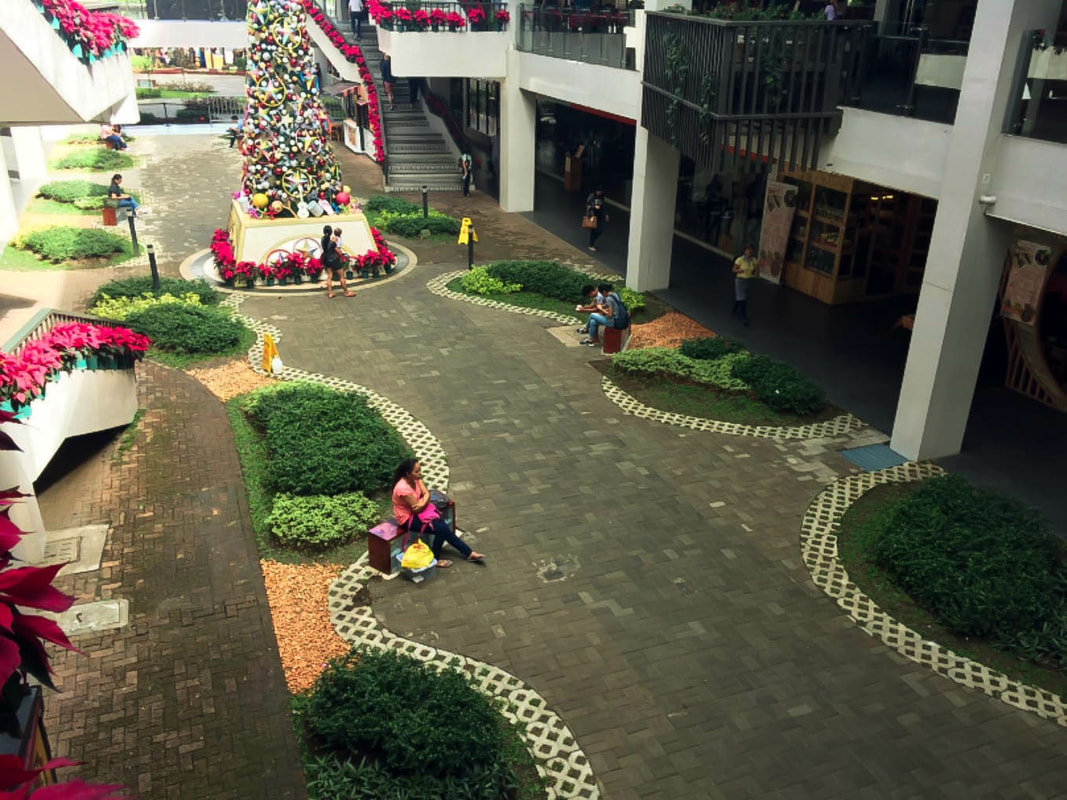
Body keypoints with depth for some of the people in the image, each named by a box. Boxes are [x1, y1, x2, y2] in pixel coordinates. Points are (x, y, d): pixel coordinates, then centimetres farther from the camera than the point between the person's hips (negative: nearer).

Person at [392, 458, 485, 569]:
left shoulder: (415, 478, -6)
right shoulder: (403, 488, -31)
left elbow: (426, 494, -6)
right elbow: (416, 509, -24)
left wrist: (422, 503, -26)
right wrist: (423, 502, -6)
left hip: (417, 511, 8)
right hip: (407, 518, -8)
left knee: (444, 526, -2)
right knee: (441, 529, -14)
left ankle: (469, 553, 8)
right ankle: (434, 559, 5)